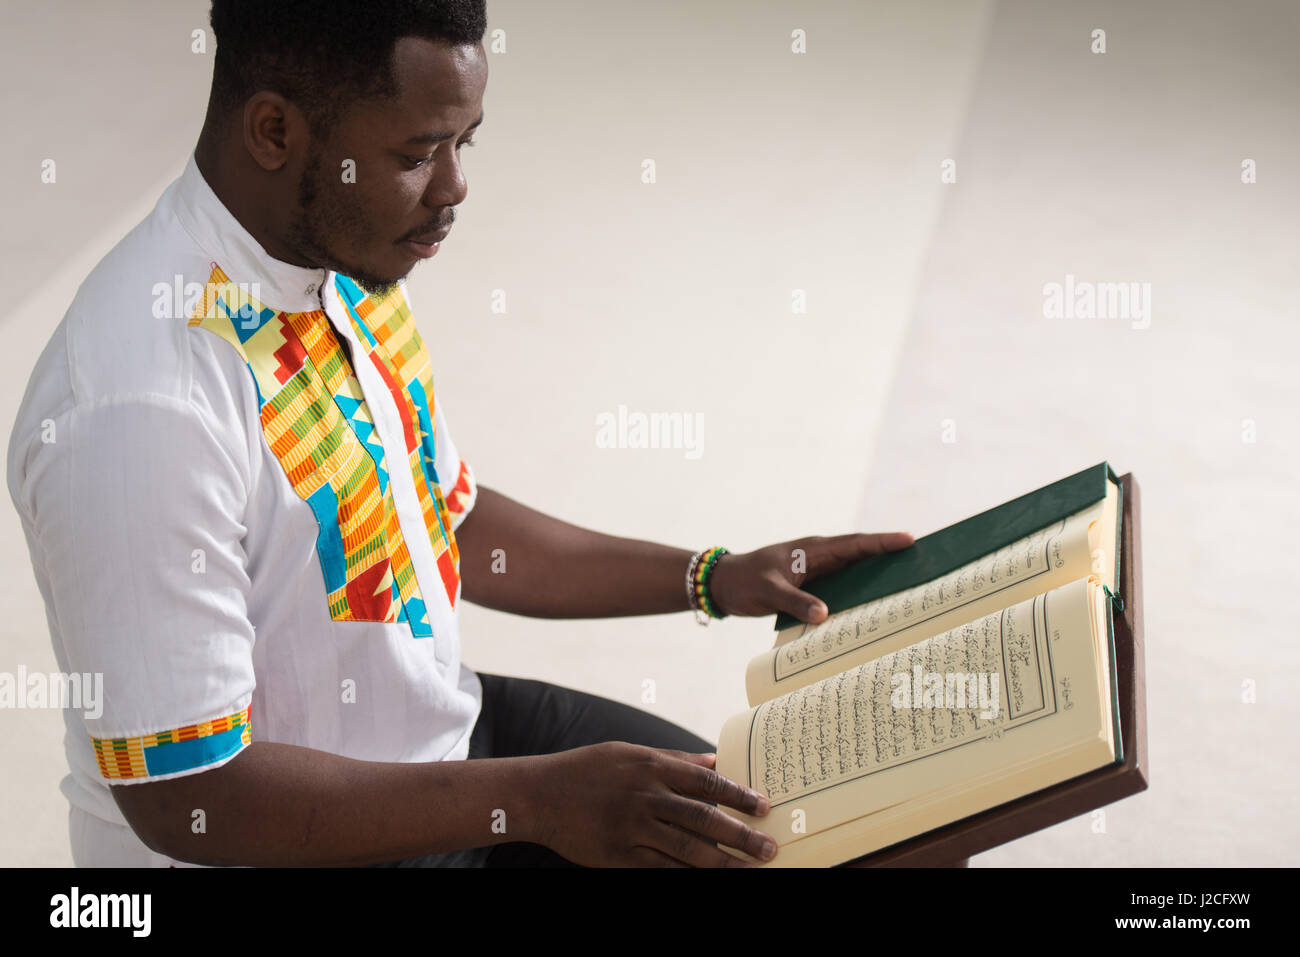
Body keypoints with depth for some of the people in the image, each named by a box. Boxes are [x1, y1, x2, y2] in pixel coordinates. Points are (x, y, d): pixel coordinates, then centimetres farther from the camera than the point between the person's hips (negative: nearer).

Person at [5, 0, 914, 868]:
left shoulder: (352, 265, -2)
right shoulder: (145, 405, -31)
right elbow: (184, 798, -28)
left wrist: (718, 580, 7)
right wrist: (533, 800, -27)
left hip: (437, 727, 8)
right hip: (295, 841, -8)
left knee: (764, 822, 13)